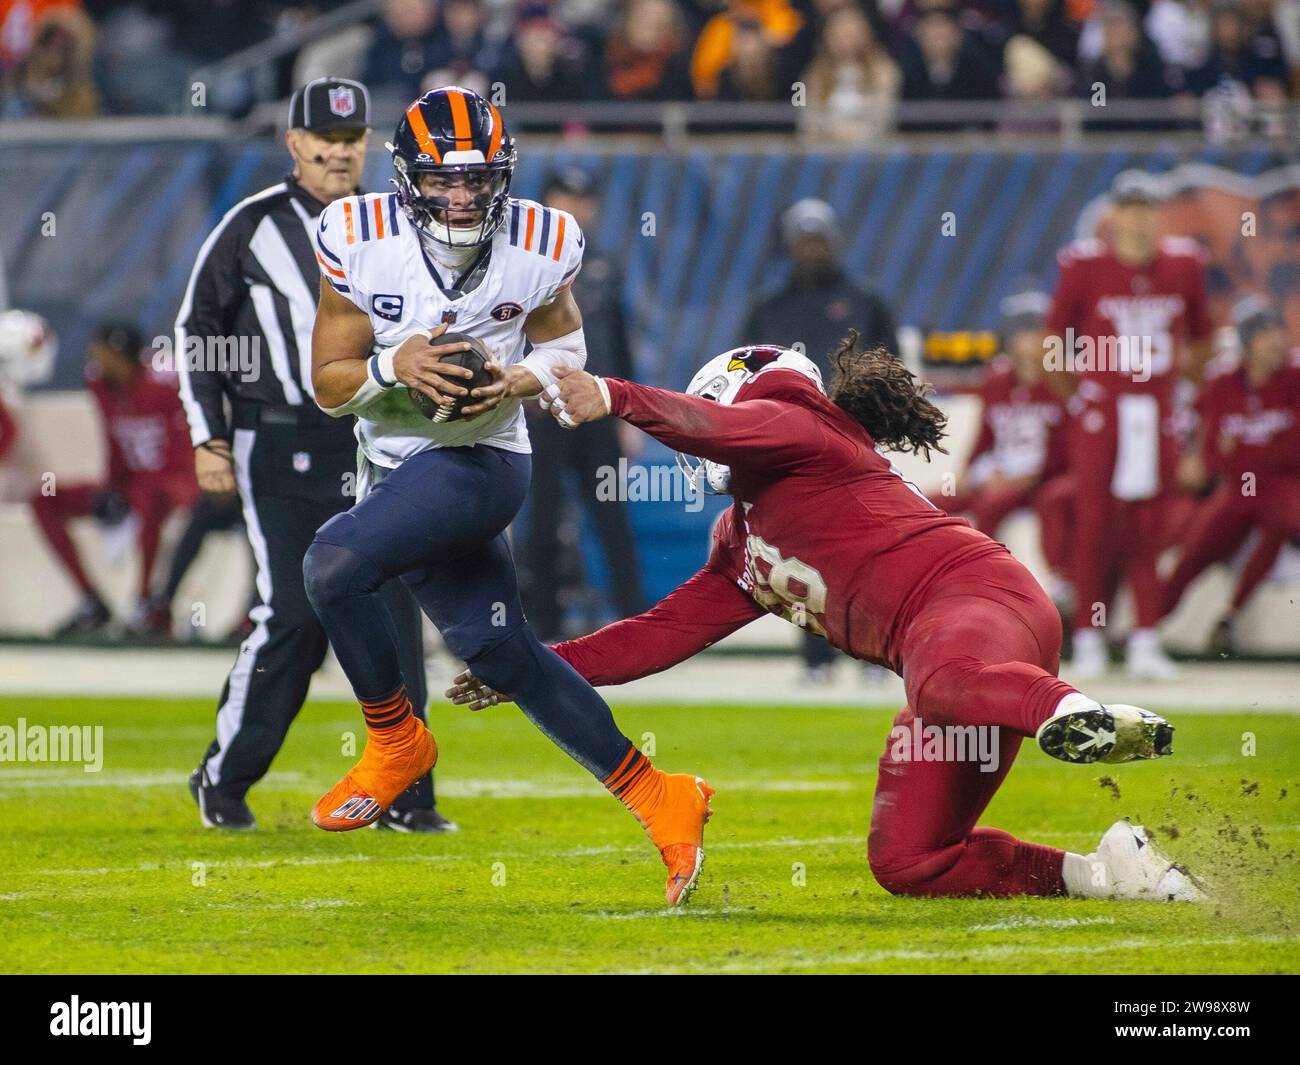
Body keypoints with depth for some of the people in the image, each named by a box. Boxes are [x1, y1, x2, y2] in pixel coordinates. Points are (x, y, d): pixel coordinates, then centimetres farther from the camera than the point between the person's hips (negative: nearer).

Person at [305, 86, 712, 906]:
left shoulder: (540, 248, -10)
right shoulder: (361, 241, -8)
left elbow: (565, 343, 8)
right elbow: (329, 383, -4)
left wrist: (518, 381, -14)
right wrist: (396, 366, -25)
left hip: (479, 462, -4)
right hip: (398, 468, 4)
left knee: (335, 564, -26)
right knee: (501, 651, 6)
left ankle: (396, 745, -4)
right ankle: (657, 799, 19)